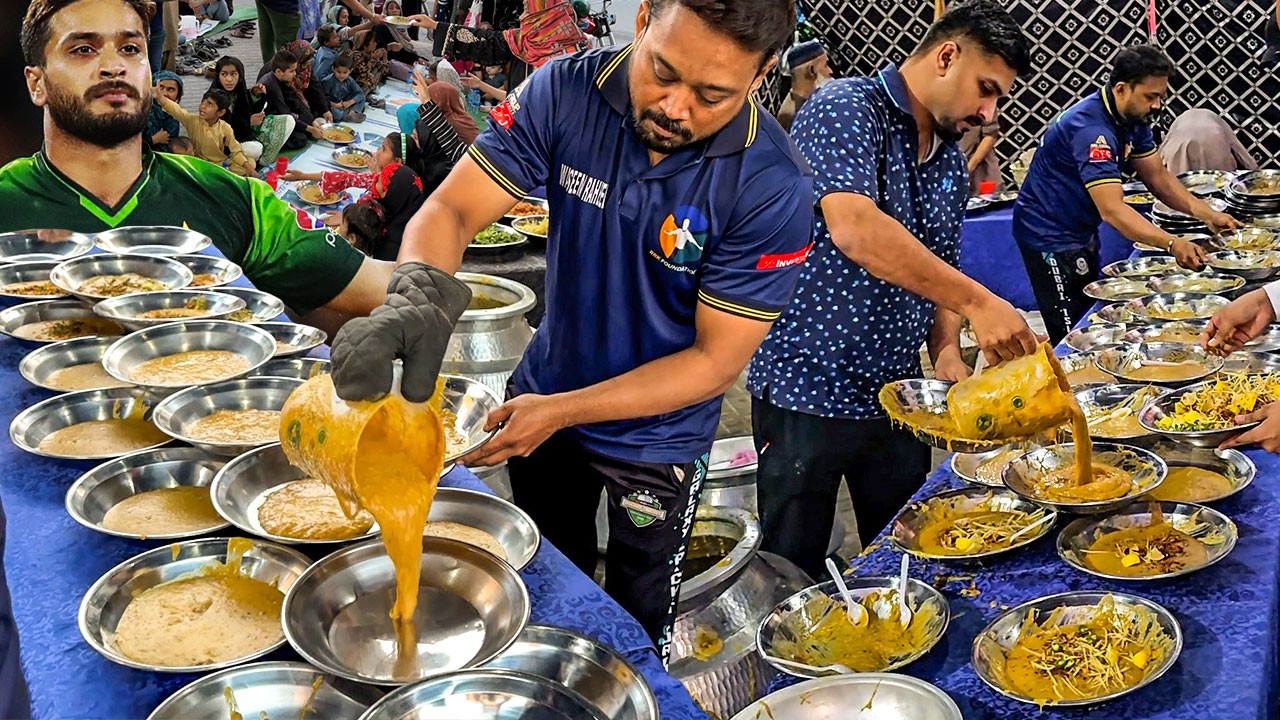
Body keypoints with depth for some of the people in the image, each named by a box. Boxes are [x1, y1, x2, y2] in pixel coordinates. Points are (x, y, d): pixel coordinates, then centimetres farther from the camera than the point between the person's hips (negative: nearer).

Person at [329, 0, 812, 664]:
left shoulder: (773, 187, -28)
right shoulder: (566, 92, -21)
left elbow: (716, 358, -23)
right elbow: (450, 210, -22)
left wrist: (561, 411, -29)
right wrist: (417, 298, -44)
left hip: (658, 435, -3)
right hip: (542, 396, 3)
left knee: (636, 620, 20)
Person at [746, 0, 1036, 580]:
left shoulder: (951, 163, 11)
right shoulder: (846, 109, -13)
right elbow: (854, 230, -30)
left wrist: (947, 348, -3)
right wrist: (977, 302, -32)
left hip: (897, 396, 7)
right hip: (807, 389, -7)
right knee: (795, 579, 6)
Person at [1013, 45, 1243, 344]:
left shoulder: (1134, 119, 2)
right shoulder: (1091, 128, -29)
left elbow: (1158, 178, 6)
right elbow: (1112, 210, -36)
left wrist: (1208, 215, -8)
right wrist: (1172, 244, -43)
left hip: (1081, 233, 10)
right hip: (1049, 237, -10)